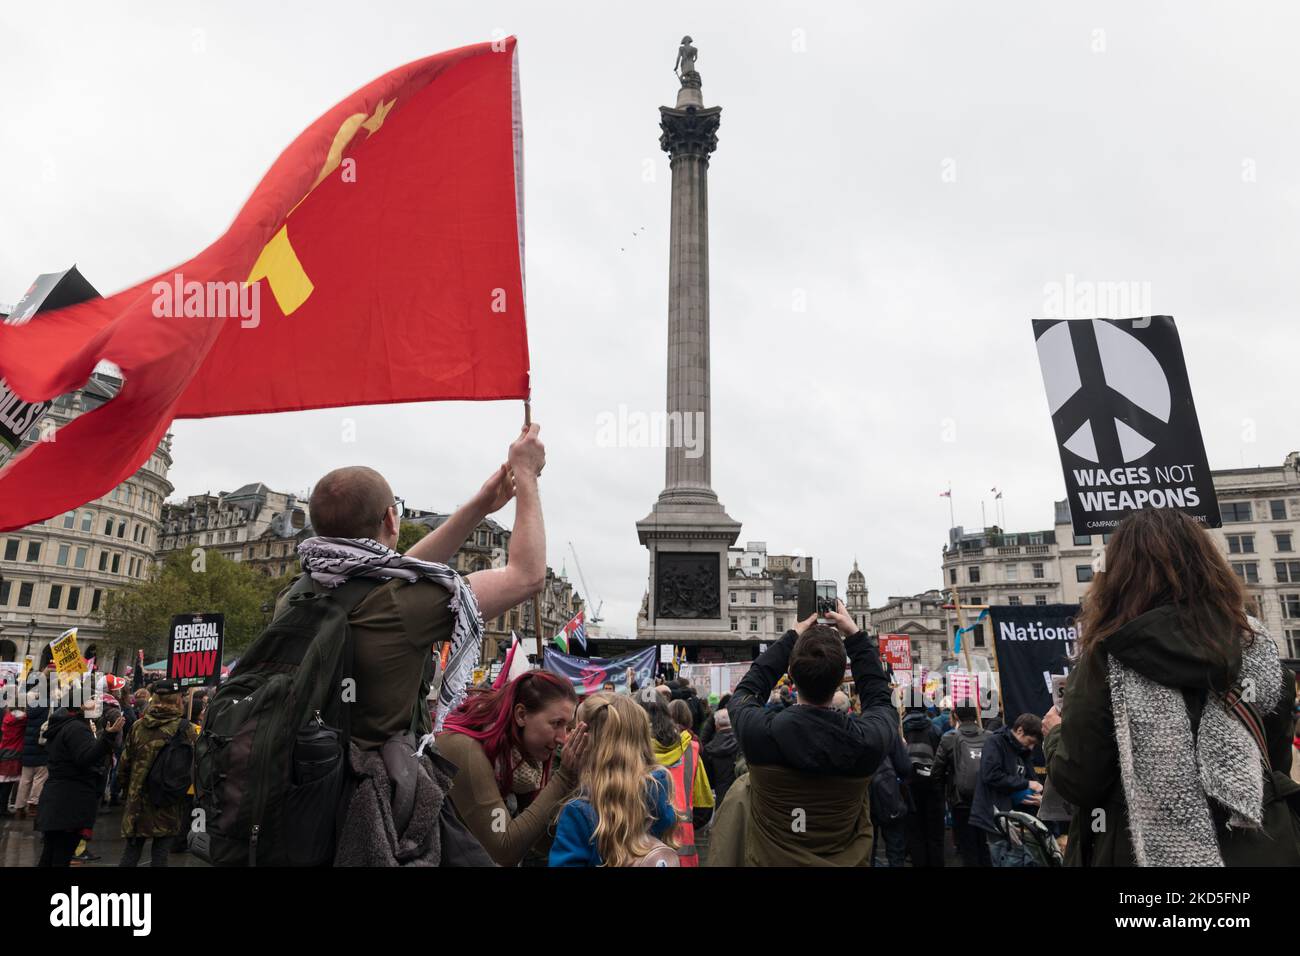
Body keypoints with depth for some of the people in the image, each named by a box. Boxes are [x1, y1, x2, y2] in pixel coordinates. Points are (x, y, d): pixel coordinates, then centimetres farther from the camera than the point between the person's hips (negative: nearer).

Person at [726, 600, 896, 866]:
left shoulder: (759, 732, -24)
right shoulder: (868, 740, -22)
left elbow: (746, 691, 0)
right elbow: (880, 699, 2)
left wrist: (792, 637, 4)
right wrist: (854, 635, 6)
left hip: (768, 861, 0)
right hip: (846, 861, 1)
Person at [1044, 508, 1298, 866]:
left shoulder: (1108, 659, -17)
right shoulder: (1257, 646, -3)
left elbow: (1077, 783, -13)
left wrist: (1058, 732, 5)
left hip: (1149, 851, -4)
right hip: (1260, 852, 4)